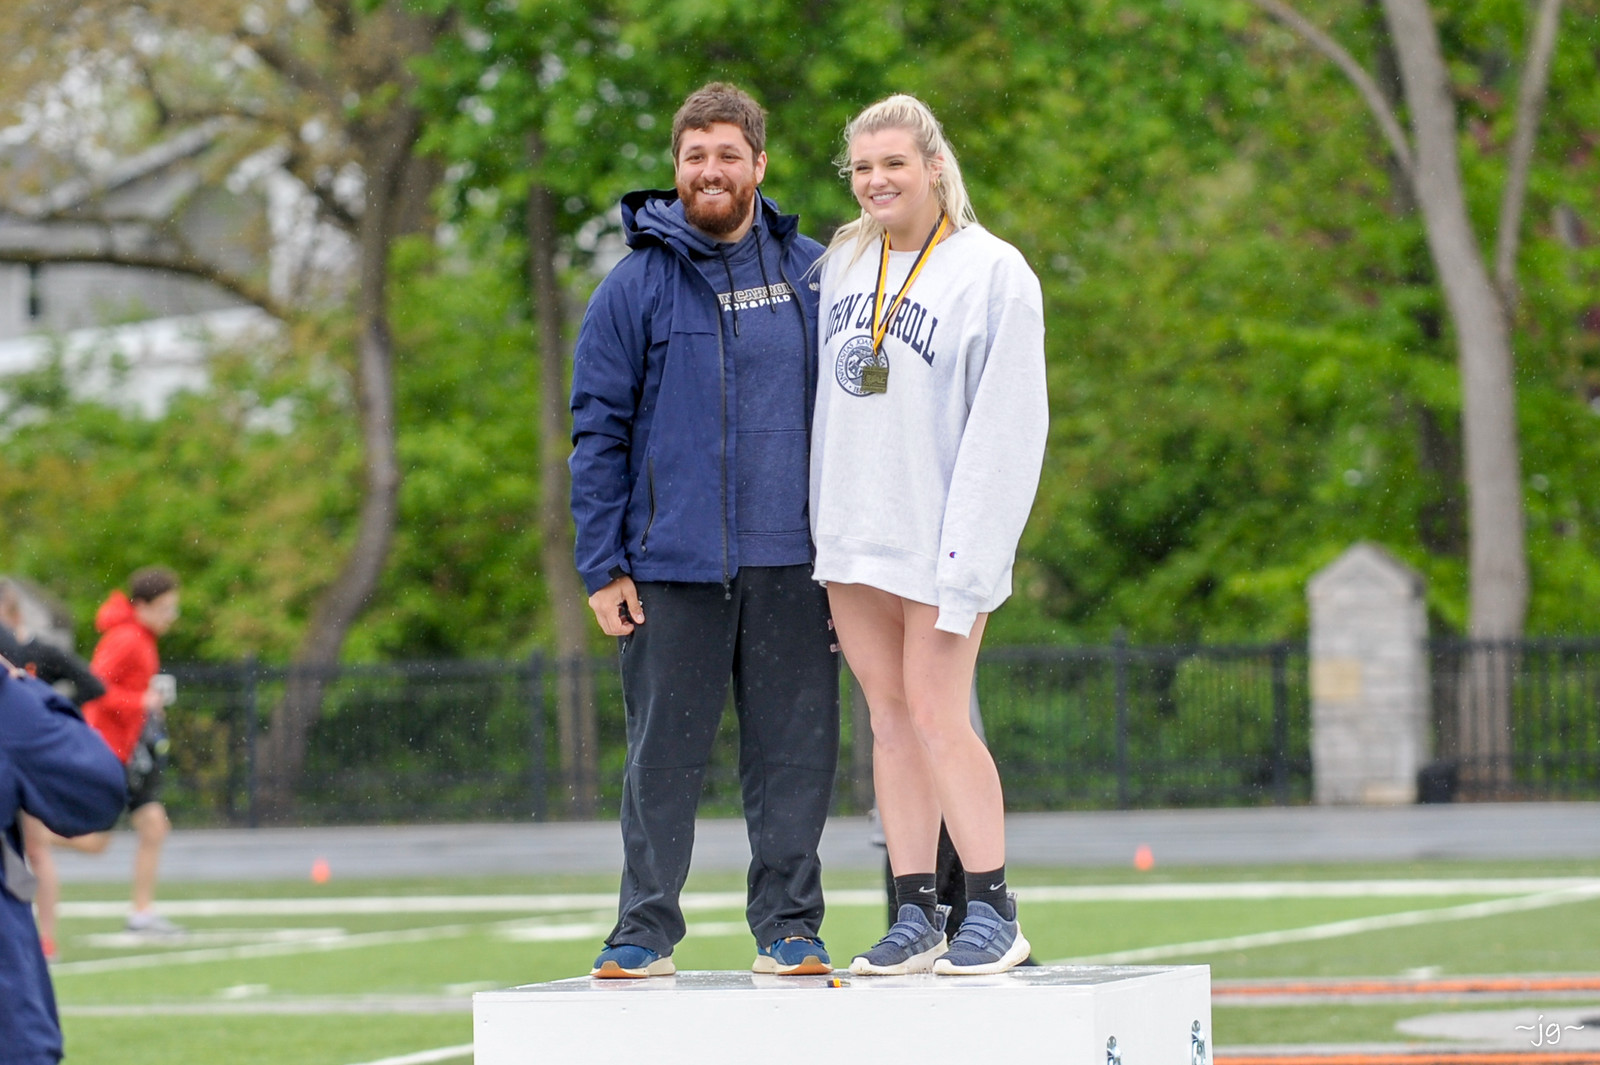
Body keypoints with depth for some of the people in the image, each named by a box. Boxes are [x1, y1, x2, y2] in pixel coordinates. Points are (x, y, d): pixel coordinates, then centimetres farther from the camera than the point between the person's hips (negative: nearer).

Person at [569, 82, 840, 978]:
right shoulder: (636, 286, 2)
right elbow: (598, 432, 2)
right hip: (674, 561, -1)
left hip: (794, 561, 2)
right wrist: (603, 566, -4)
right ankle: (645, 930, 8)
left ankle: (790, 925, 11)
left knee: (794, 753, 3)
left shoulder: (813, 274, 9)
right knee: (665, 755, 2)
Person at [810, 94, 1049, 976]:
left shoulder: (993, 273, -7)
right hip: (851, 530, 6)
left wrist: (966, 558, -17)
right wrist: (818, 525, 10)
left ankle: (993, 914, -1)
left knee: (938, 715, -9)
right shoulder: (841, 264, 11)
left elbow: (1006, 427, -12)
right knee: (889, 715, 6)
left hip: (939, 535, -6)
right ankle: (916, 917, 10)